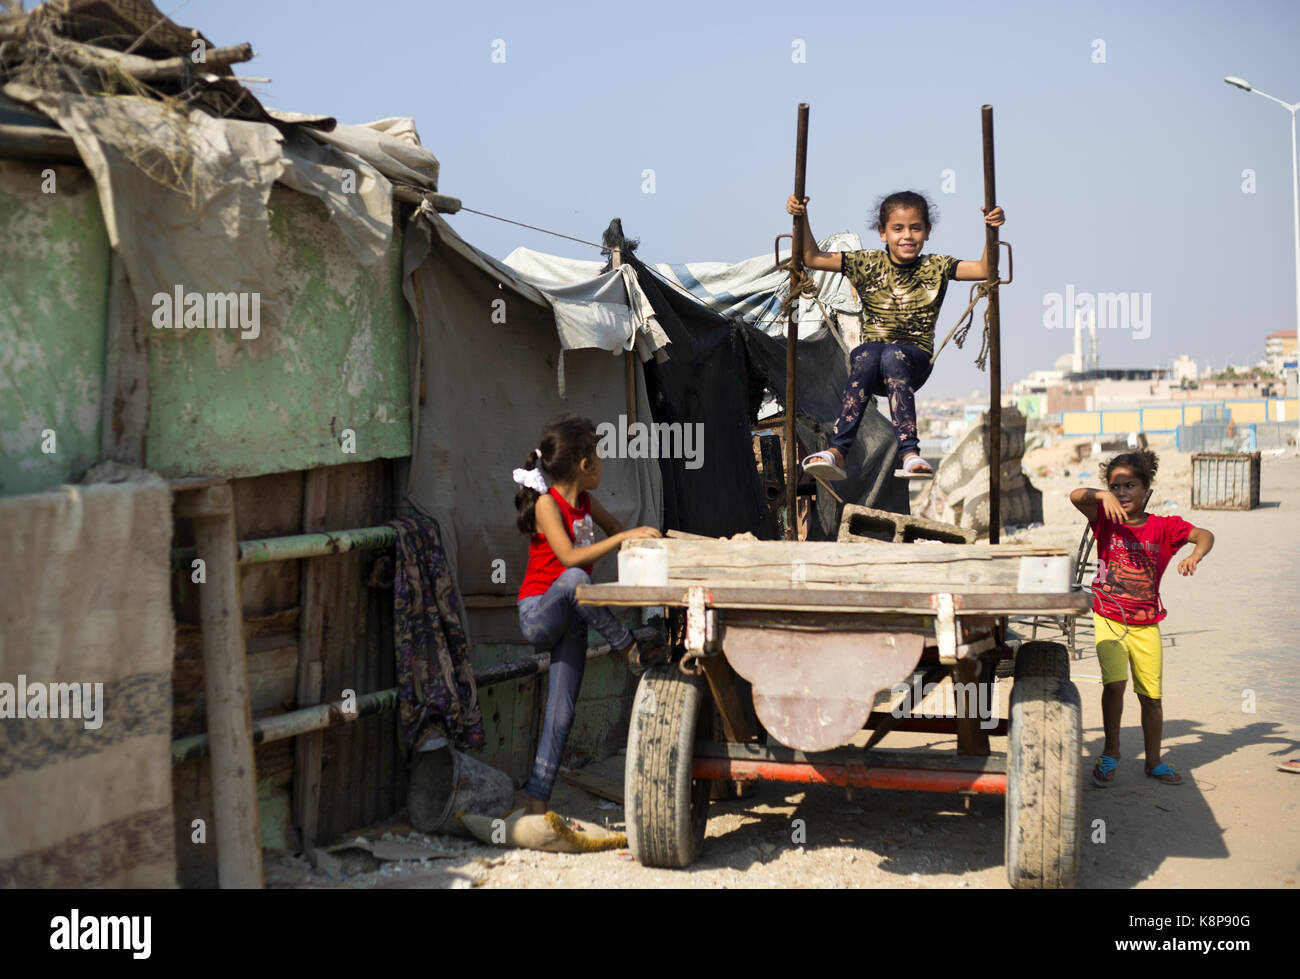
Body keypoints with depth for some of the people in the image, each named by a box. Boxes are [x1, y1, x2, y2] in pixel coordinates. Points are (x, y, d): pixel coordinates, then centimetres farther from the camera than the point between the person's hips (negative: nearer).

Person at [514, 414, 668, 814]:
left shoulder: (587, 503, 9)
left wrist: (648, 535, 9)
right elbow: (569, 556, -26)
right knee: (575, 579, -39)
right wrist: (622, 537, -28)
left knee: (562, 710, 0)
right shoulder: (547, 503, -13)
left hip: (570, 620, 7)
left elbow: (622, 534, 26)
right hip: (538, 612, -7)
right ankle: (631, 649, -23)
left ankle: (537, 801, 3)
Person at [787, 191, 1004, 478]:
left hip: (915, 359, -1)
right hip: (871, 351, 1)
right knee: (868, 355, -35)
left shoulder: (936, 268, 6)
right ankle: (837, 451, -47)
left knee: (892, 355, -36)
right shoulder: (868, 265, 6)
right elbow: (813, 258, 4)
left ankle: (910, 453, -46)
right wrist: (801, 218, -7)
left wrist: (992, 230, -16)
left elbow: (984, 269, -3)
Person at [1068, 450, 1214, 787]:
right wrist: (1103, 495, -36)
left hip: (1146, 625, 2)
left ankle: (1154, 761, 26)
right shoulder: (1106, 520, -2)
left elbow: (1204, 535, -12)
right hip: (1109, 619, -1)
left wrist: (1194, 556, -32)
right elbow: (1076, 496, -17)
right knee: (1114, 683, -18)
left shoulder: (1162, 527, -1)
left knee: (1152, 694, 6)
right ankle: (1111, 752, 2)